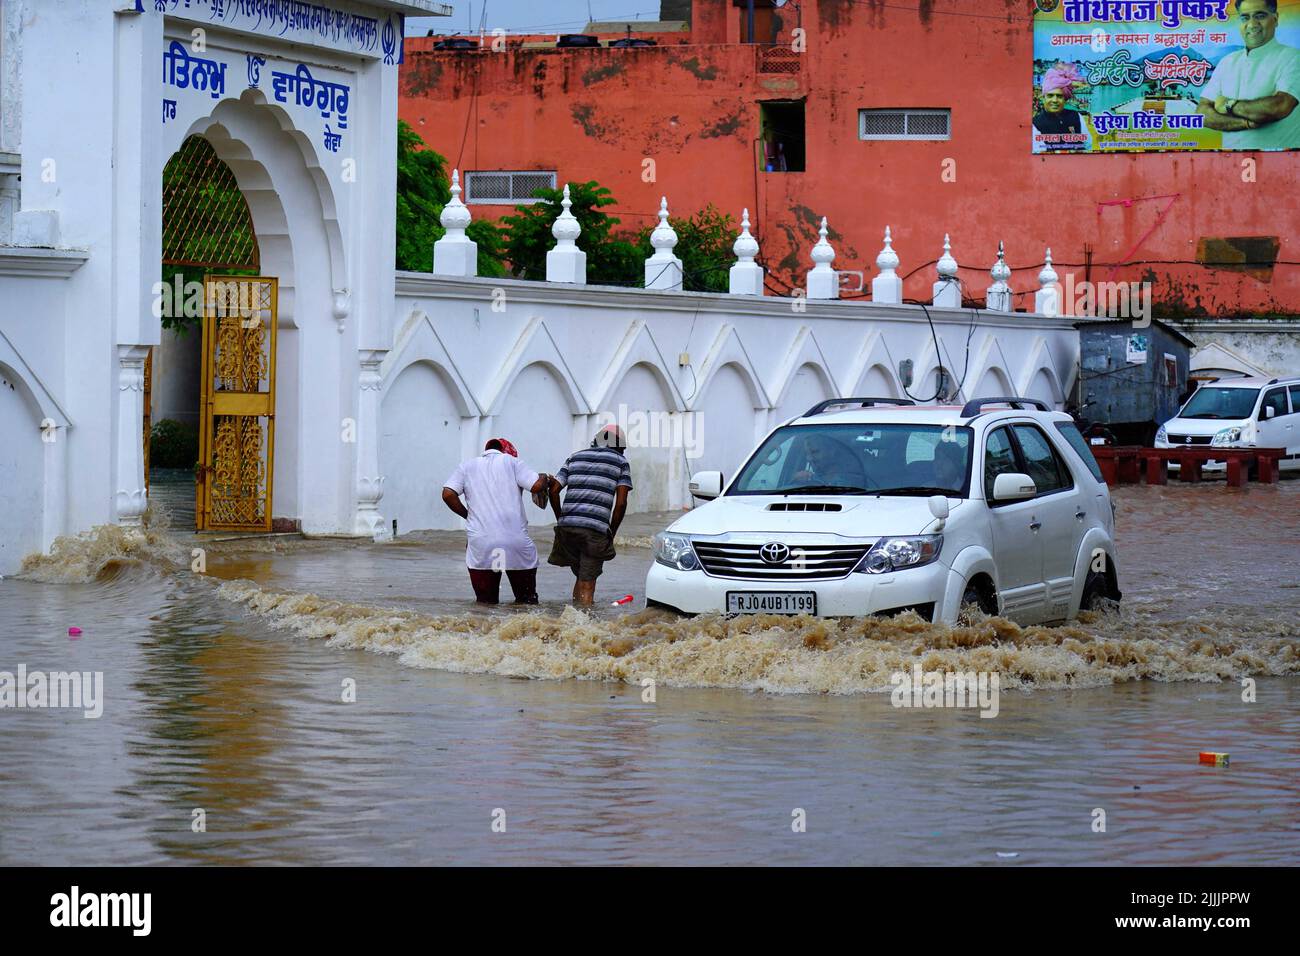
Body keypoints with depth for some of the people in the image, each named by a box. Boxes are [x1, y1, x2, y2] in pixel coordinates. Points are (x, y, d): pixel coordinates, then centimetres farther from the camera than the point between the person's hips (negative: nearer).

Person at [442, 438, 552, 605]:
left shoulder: (467, 466, 14)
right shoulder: (510, 461, 8)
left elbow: (448, 494, 1)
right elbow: (536, 485, -3)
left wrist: (467, 514, 15)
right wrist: (545, 479, 19)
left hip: (480, 543, 1)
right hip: (517, 542, -1)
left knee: (485, 602, 5)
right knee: (526, 601, 8)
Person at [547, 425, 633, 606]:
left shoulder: (575, 457, 20)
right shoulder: (620, 462, 10)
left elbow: (554, 490, 11)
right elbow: (620, 503, 0)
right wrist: (611, 534, 9)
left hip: (567, 525, 4)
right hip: (596, 528, -4)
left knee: (581, 576, 19)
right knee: (587, 584, -1)